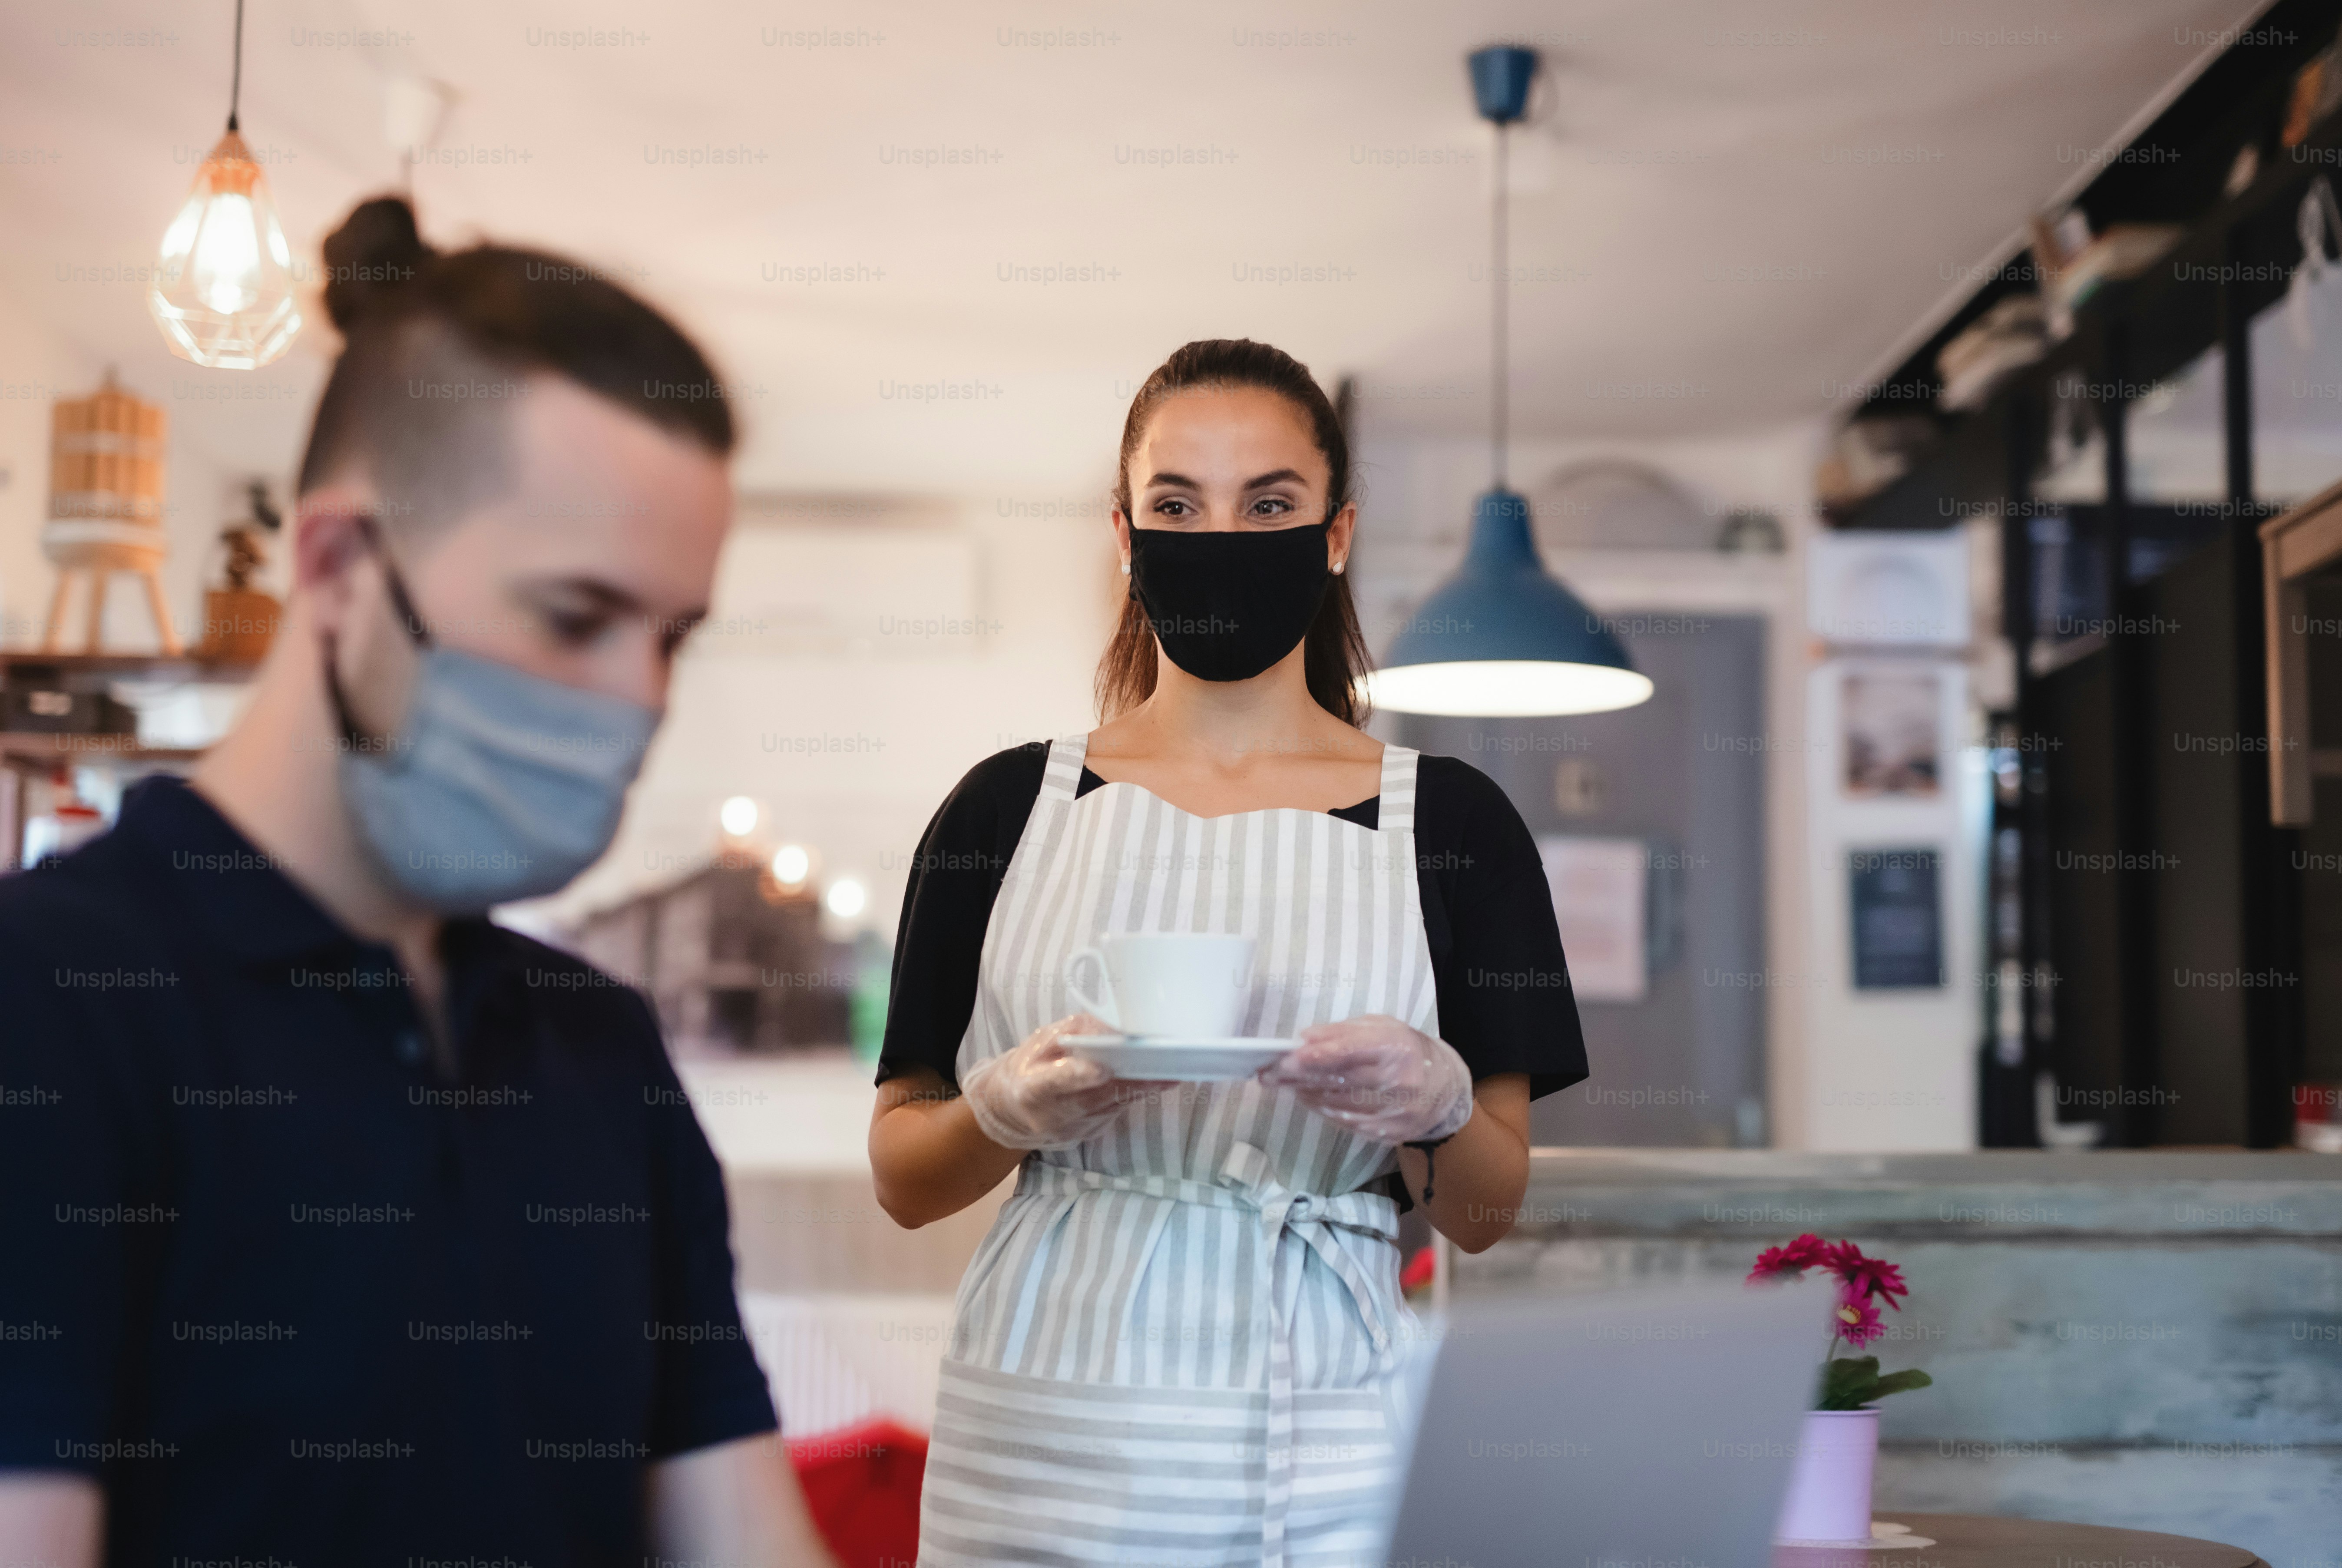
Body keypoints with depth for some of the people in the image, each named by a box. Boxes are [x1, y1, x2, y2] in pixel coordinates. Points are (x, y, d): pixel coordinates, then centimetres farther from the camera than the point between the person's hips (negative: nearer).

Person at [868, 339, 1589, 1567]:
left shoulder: (1449, 821, 3)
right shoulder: (1007, 807, 4)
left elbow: (1488, 1217, 3)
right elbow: (900, 1179, 4)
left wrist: (1439, 1106, -18)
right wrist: (1008, 1109, -16)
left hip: (1328, 1446, 0)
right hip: (1045, 1437, 1)